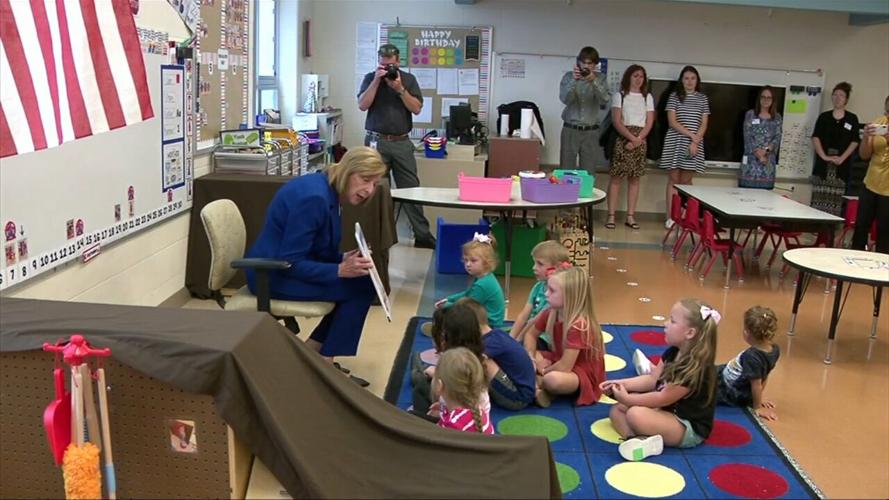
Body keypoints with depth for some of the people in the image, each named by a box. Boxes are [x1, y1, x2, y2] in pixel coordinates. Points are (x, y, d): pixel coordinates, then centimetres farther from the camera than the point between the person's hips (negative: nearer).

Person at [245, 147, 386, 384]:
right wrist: (340, 270, -28)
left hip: (284, 268, 10)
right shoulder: (314, 197, -25)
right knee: (361, 287, -14)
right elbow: (289, 263, -25)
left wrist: (344, 259, -5)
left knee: (359, 279, 6)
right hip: (273, 275, -10)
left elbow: (316, 250, 13)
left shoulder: (330, 193, 5)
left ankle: (310, 353, 12)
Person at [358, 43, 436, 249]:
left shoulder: (409, 79, 8)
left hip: (402, 142, 1)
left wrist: (400, 89, -11)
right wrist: (377, 80, -12)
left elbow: (416, 108, 0)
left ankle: (422, 234, 3)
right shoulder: (370, 78, 6)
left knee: (411, 189, 0)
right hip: (377, 141, -1)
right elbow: (362, 105, -7)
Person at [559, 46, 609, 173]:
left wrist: (594, 81, -27)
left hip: (591, 131, 1)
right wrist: (574, 80, -25)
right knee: (566, 169, -1)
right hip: (570, 129, -1)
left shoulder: (600, 78, 4)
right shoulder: (568, 76, 1)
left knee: (588, 172, -1)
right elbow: (565, 99, -13)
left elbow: (604, 99, -13)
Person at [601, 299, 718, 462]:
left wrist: (627, 398, -15)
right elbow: (652, 380, 8)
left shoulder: (695, 368, -26)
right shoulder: (673, 352, 3)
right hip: (668, 411, 11)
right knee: (617, 410, 1)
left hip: (689, 428, -11)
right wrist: (623, 383, -5)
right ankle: (638, 439, -23)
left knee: (635, 414, -35)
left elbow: (663, 398, -22)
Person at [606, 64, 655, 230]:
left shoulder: (647, 97, 11)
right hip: (623, 138, -3)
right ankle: (611, 216, -4)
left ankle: (630, 216, 7)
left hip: (640, 140, 3)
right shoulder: (619, 95, 2)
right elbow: (616, 121, -7)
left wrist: (637, 139, -10)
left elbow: (649, 123, 5)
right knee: (616, 177, -6)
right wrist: (631, 137, -17)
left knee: (634, 178, 4)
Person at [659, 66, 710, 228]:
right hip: (675, 142, -2)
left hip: (695, 144, 2)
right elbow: (672, 122, -5)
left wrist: (695, 142, -10)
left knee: (686, 181, 3)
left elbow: (704, 124, 5)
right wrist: (690, 134, -14)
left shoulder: (703, 99, 10)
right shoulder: (674, 96, 3)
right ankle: (670, 217, -1)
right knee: (673, 180, -1)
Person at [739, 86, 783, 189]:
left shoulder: (777, 117, 11)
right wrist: (757, 153, -14)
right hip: (751, 159, -2)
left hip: (768, 160, 2)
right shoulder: (750, 114, 4)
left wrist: (766, 150, -15)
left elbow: (777, 138, 2)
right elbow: (747, 137, -4)